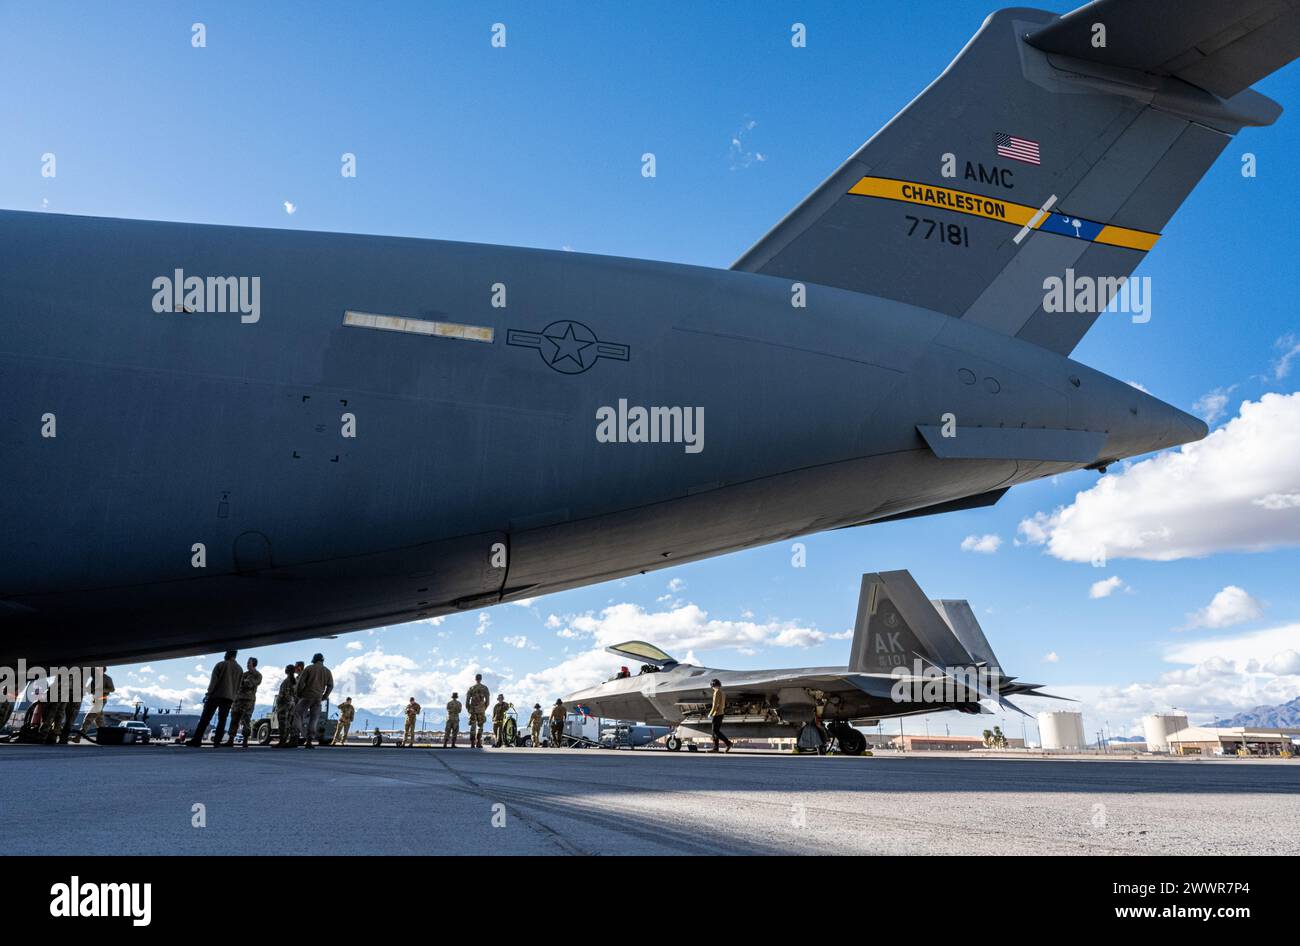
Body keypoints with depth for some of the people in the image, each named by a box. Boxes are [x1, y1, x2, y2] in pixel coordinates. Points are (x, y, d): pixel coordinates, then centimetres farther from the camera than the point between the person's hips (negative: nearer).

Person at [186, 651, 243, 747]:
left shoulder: (221, 665, 0)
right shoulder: (240, 669, 11)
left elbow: (214, 681, -8)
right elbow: (239, 687, 11)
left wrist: (208, 693, -5)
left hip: (216, 695, -3)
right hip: (229, 697, 3)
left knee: (205, 718, 0)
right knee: (222, 720, 4)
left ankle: (196, 740, -4)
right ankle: (217, 741, -5)